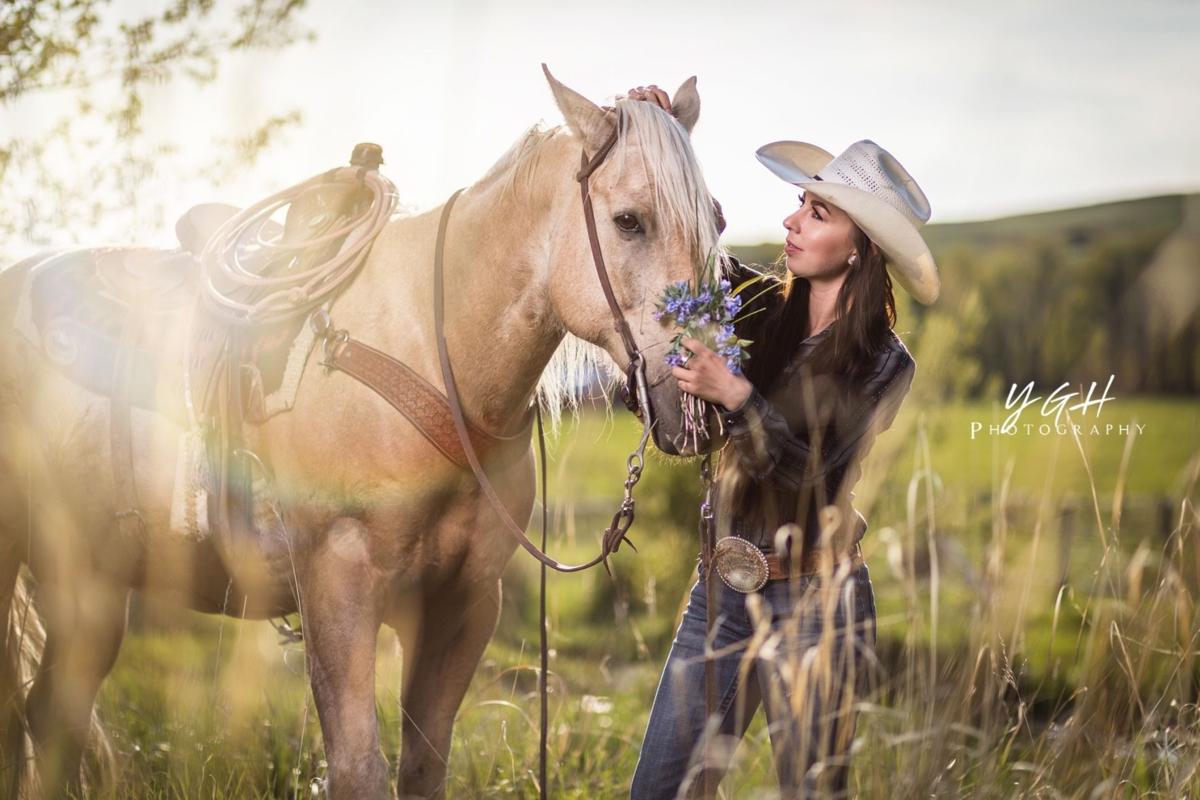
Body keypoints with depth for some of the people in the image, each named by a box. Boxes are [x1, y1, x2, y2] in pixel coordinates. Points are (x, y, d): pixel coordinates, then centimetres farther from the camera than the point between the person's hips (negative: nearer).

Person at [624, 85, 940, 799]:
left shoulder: (885, 365, -8)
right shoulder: (760, 307, 4)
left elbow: (815, 476, -18)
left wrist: (735, 395, -27)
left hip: (814, 600, -5)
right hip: (722, 588, 5)